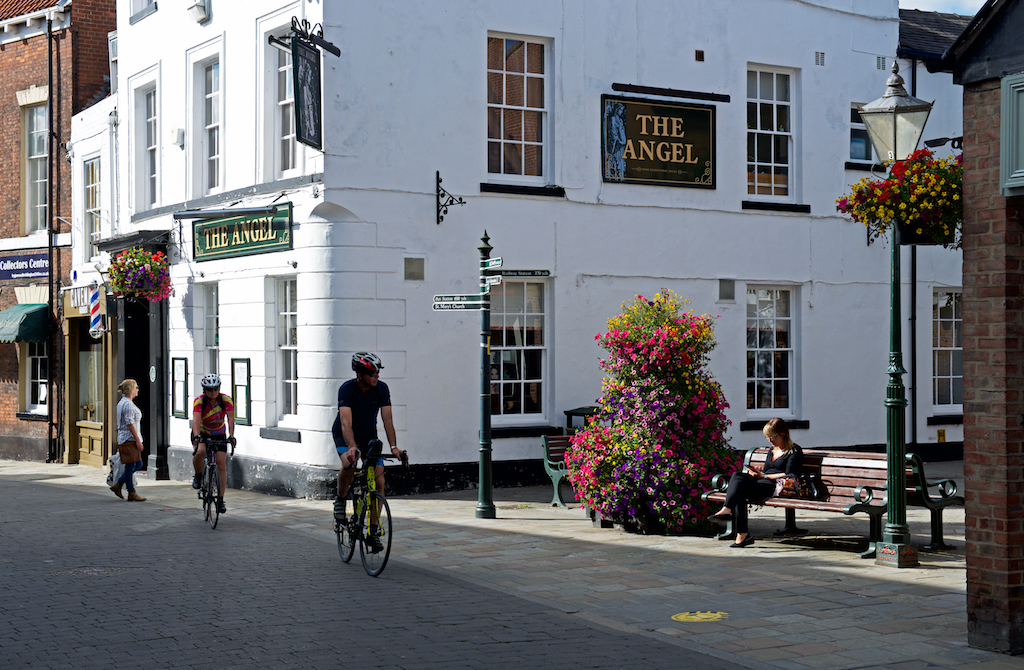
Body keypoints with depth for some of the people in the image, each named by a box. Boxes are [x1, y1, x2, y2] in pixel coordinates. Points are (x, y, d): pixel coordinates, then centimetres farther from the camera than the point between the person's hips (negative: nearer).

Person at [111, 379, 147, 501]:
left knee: (138, 464, 12)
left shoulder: (122, 403, 18)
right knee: (131, 465, -5)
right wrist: (138, 440, -20)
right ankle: (132, 493, 1)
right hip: (129, 439, -11)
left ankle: (118, 485, 15)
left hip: (125, 439, 11)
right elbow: (129, 423, -20)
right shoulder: (128, 404, -14)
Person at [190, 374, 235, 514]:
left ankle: (220, 499, -2)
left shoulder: (226, 400, -19)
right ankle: (198, 476, -4)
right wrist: (197, 436, -52)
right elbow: (196, 420, -36)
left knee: (221, 465, -8)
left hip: (219, 434, 2)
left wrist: (231, 435, -43)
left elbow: (230, 419, -28)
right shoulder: (199, 401, -23)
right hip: (202, 433, -2)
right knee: (200, 452, -33)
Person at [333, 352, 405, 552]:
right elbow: (346, 422, -38)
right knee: (349, 463, -35)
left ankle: (373, 531, -3)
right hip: (344, 436, -3)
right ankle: (340, 499, -5)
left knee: (379, 480, -12)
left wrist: (394, 447, -33)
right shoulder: (347, 389, -27)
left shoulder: (381, 388, -17)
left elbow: (387, 419, -20)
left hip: (369, 436, 3)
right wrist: (352, 447, -53)